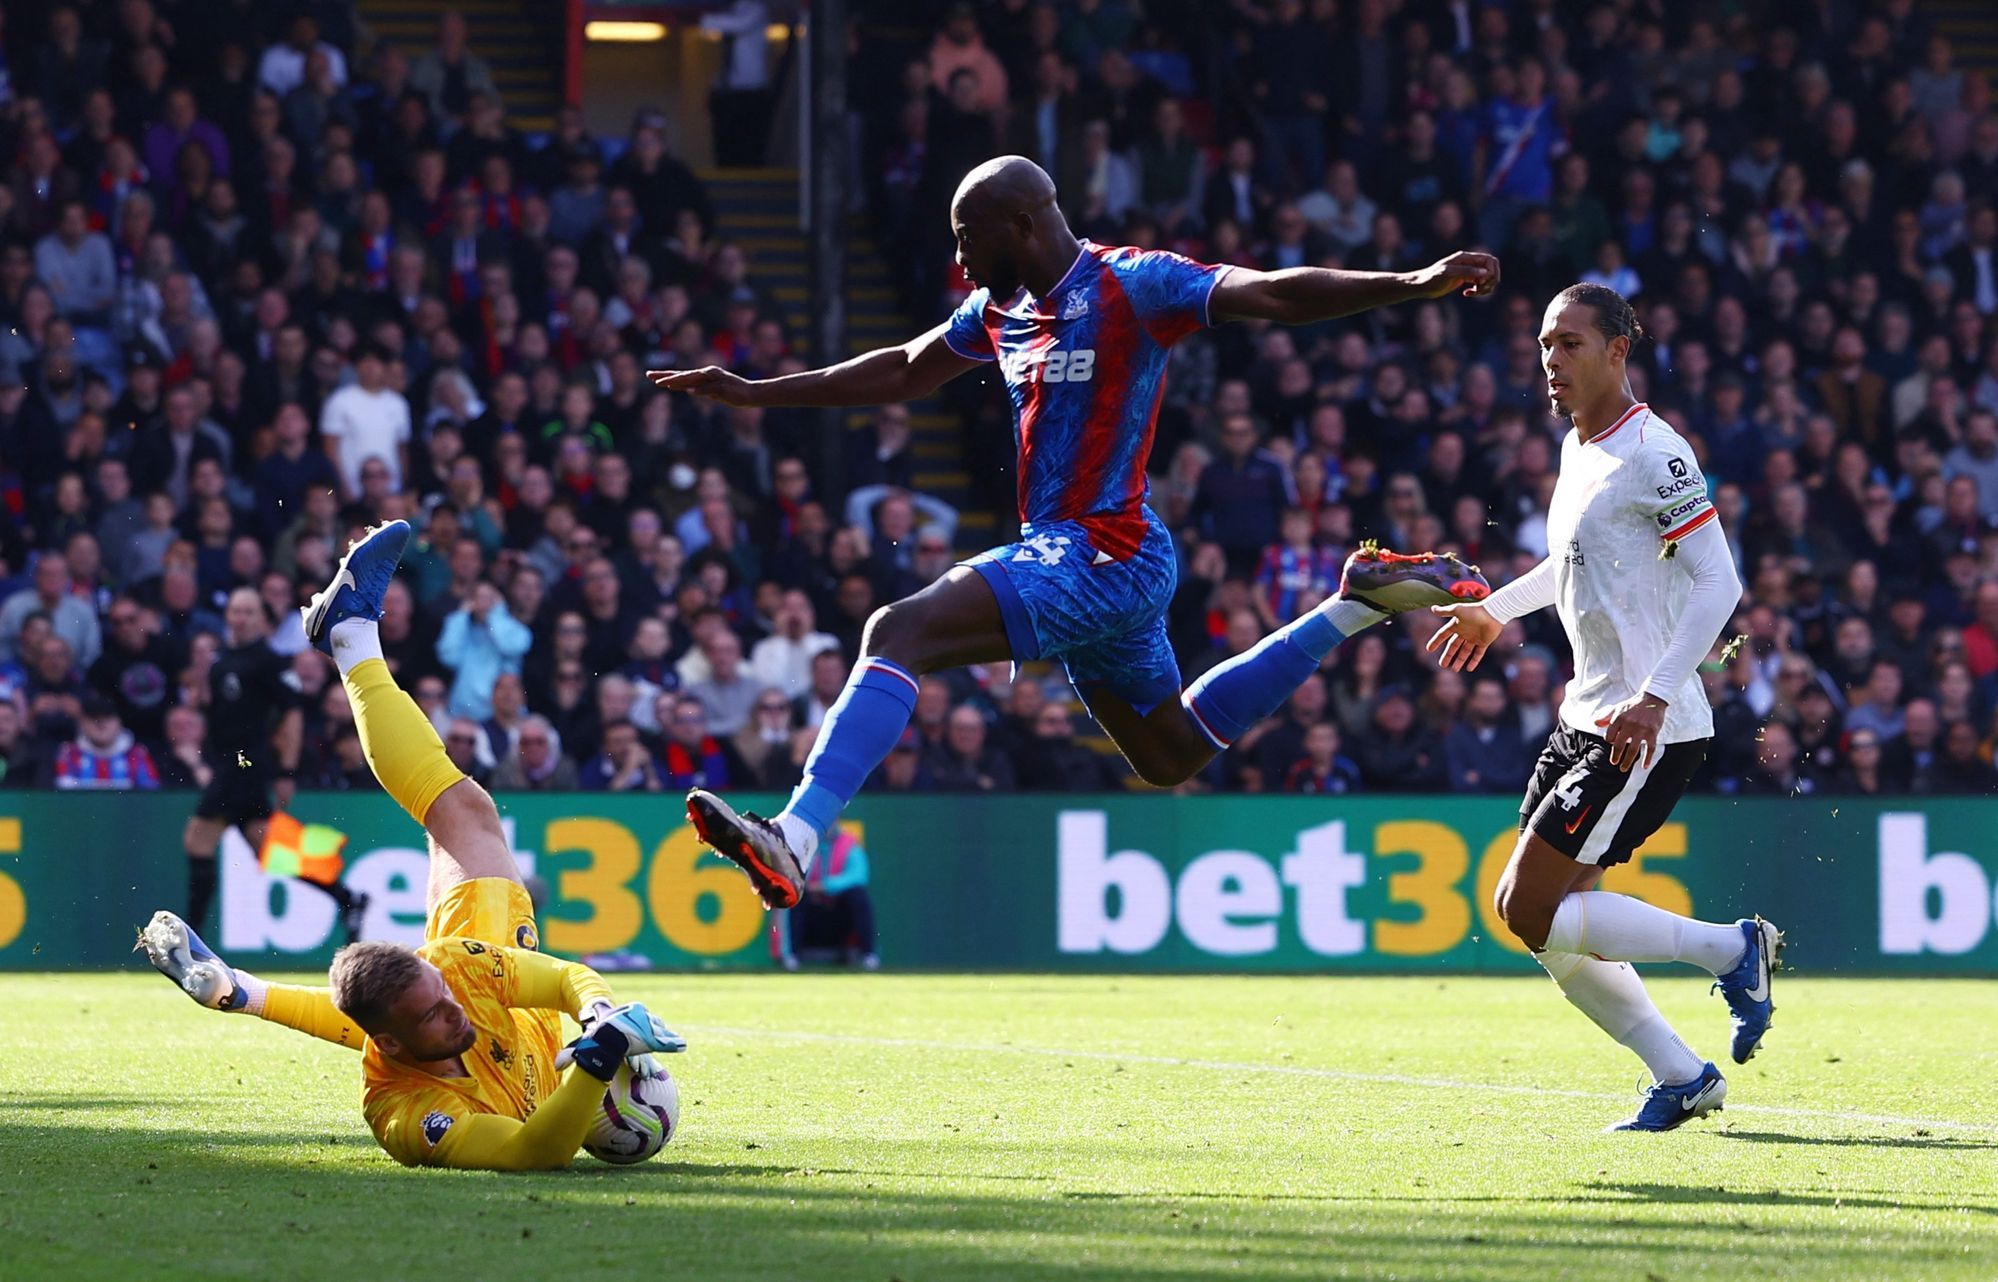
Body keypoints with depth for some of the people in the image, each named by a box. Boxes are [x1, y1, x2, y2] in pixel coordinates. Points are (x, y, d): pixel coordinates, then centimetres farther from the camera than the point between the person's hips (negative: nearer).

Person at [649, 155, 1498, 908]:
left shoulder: (1132, 287, -11)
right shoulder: (1000, 308, 13)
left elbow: (1275, 297, -17)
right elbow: (906, 373, 28)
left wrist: (1416, 284, -29)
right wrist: (756, 393, 30)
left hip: (1103, 555, -10)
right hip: (1067, 556, 10)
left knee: (899, 633, -23)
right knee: (1171, 756, 24)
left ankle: (792, 844, -34)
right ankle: (1360, 605, 31)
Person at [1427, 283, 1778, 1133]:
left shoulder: (1654, 454, -15)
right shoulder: (1579, 451, 13)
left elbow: (1718, 584, -20)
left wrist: (1655, 698, -28)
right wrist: (1495, 608, 40)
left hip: (1650, 732, -10)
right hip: (1587, 717, 10)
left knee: (1535, 912, -13)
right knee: (1526, 911, 6)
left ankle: (1733, 948, -1)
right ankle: (1680, 1078, 12)